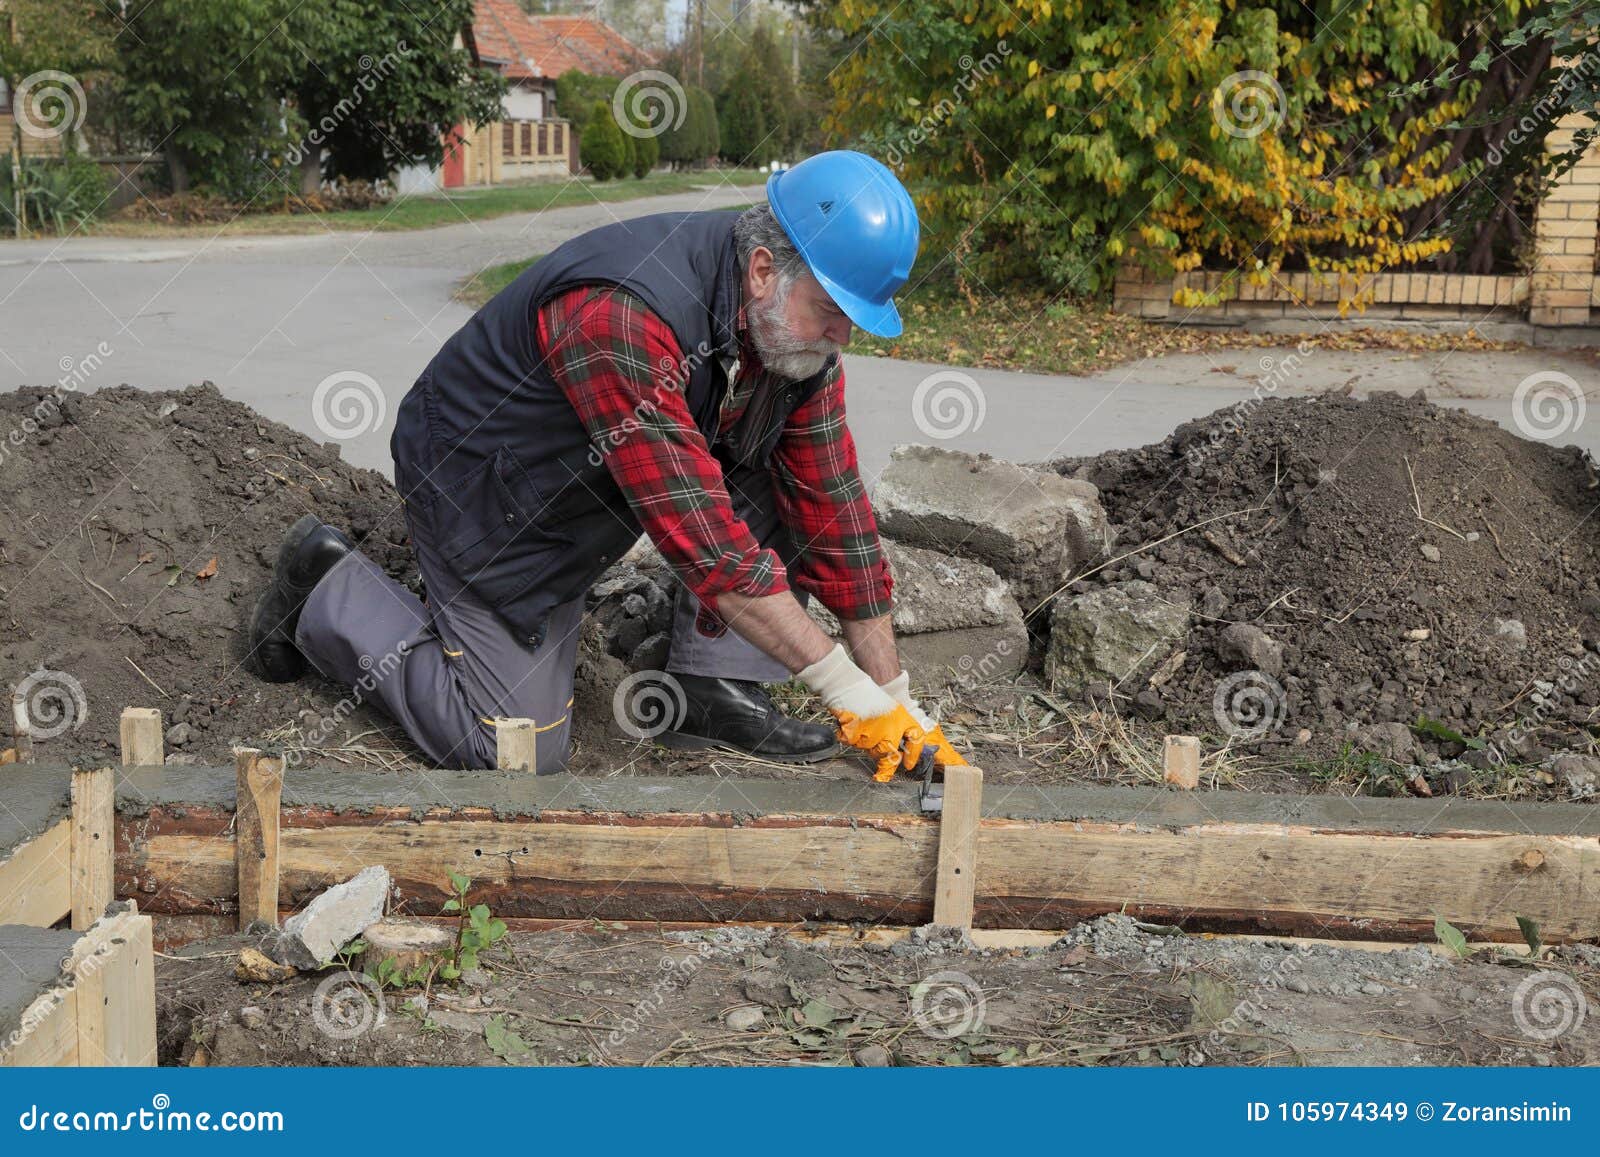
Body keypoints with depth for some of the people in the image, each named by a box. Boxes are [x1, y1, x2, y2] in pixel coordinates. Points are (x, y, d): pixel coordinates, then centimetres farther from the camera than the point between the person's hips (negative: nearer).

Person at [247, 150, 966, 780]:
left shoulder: (799, 322, -13)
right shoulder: (620, 316, -38)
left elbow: (833, 502, -8)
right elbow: (702, 534, -38)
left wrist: (893, 697, -8)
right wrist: (848, 689, -34)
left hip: (596, 483, 7)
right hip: (484, 490, -7)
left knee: (776, 464, -11)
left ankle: (712, 693, -2)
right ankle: (332, 593, 13)